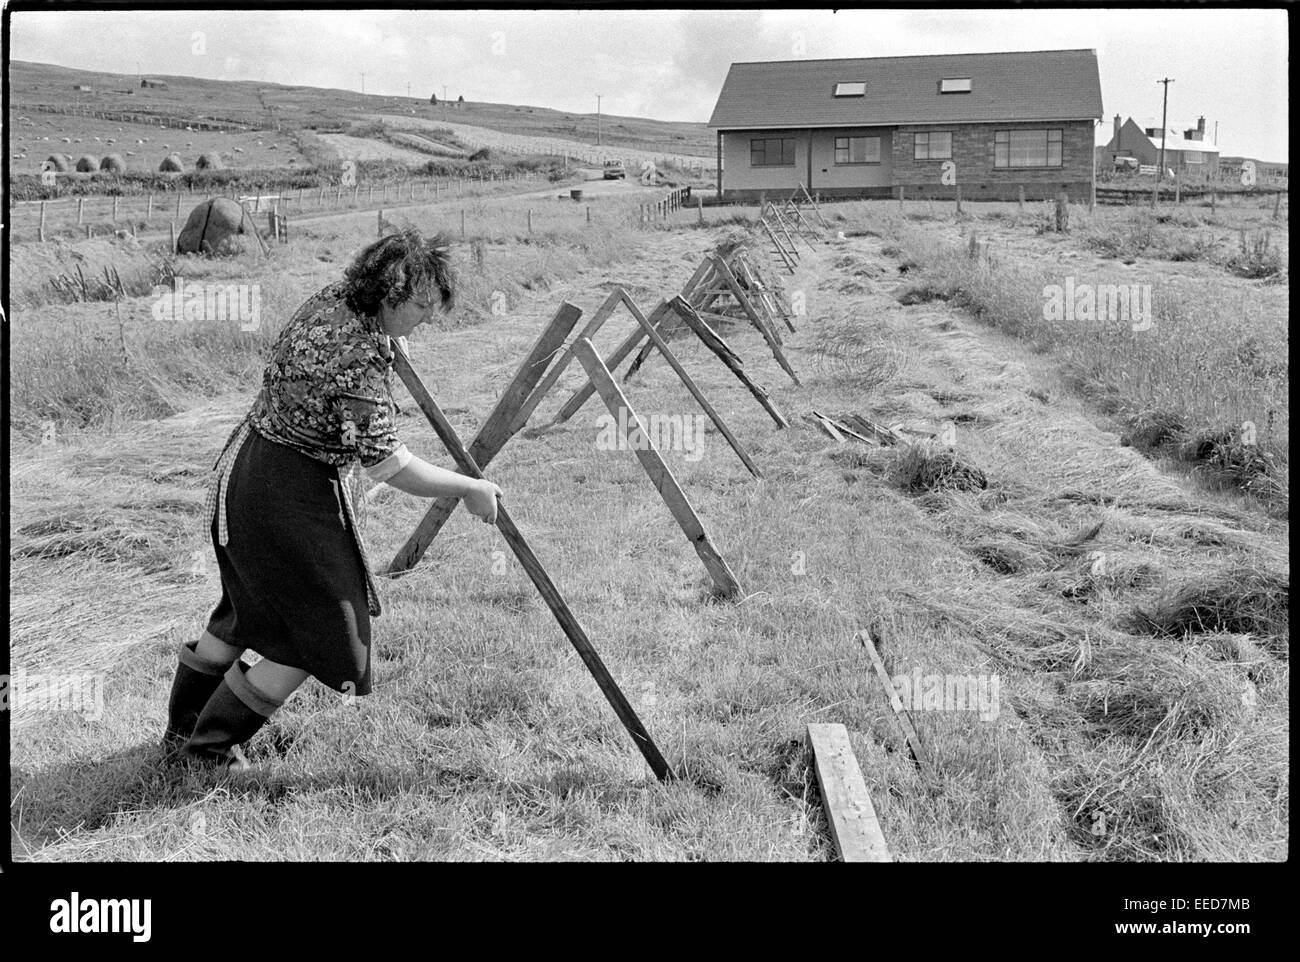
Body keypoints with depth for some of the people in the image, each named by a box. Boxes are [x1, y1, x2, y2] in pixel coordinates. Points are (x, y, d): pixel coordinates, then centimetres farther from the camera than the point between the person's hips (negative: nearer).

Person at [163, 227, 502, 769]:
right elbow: (389, 465, -28)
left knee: (250, 611, 26)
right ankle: (207, 749, 19)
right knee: (324, 633, 7)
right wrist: (470, 489, -17)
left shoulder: (329, 303, 0)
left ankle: (183, 730, 43)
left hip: (244, 469, 10)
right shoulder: (360, 355, -28)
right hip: (293, 495, -10)